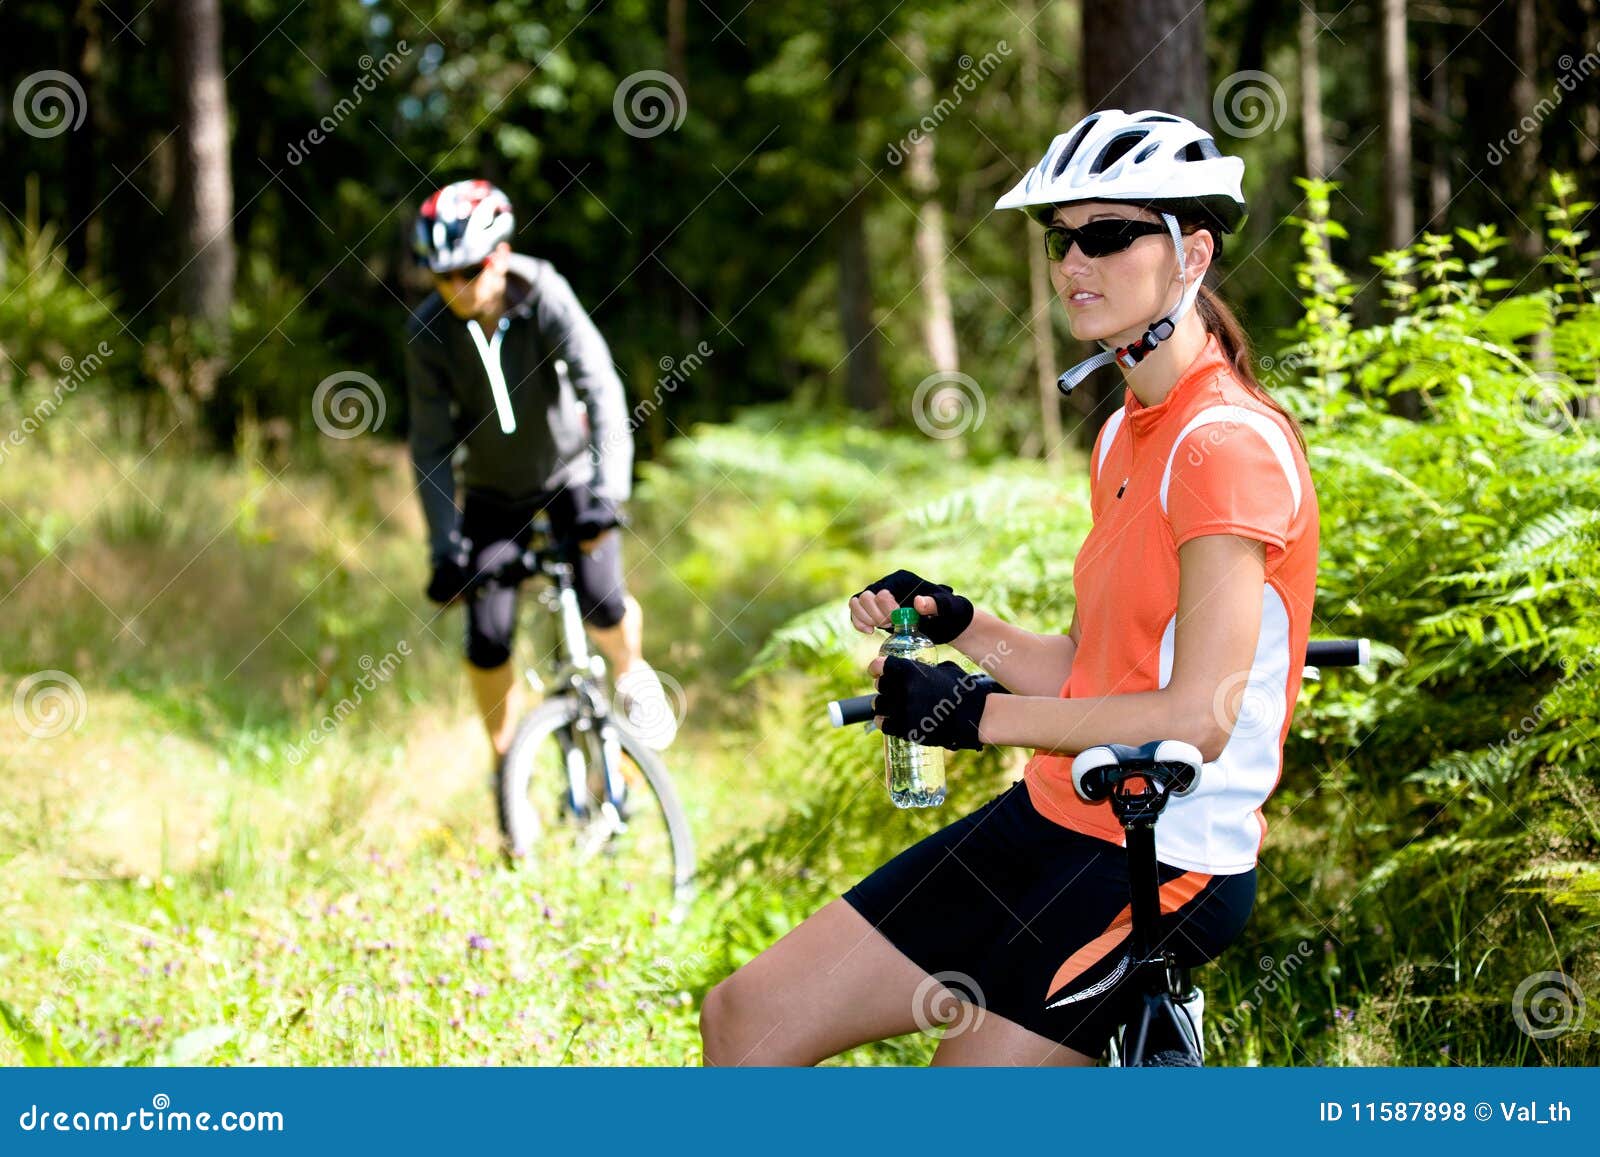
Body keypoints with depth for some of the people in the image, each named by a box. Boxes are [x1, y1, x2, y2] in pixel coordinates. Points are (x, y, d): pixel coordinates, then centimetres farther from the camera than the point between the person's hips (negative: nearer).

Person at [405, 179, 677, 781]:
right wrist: (445, 548, -18)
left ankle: (633, 675, 16)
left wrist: (607, 494, -42)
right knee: (486, 640, -9)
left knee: (601, 604, -20)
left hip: (570, 471, -2)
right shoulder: (427, 331, -19)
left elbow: (602, 391, -31)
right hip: (494, 492, 2)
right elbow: (432, 445, -13)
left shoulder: (544, 297, -26)